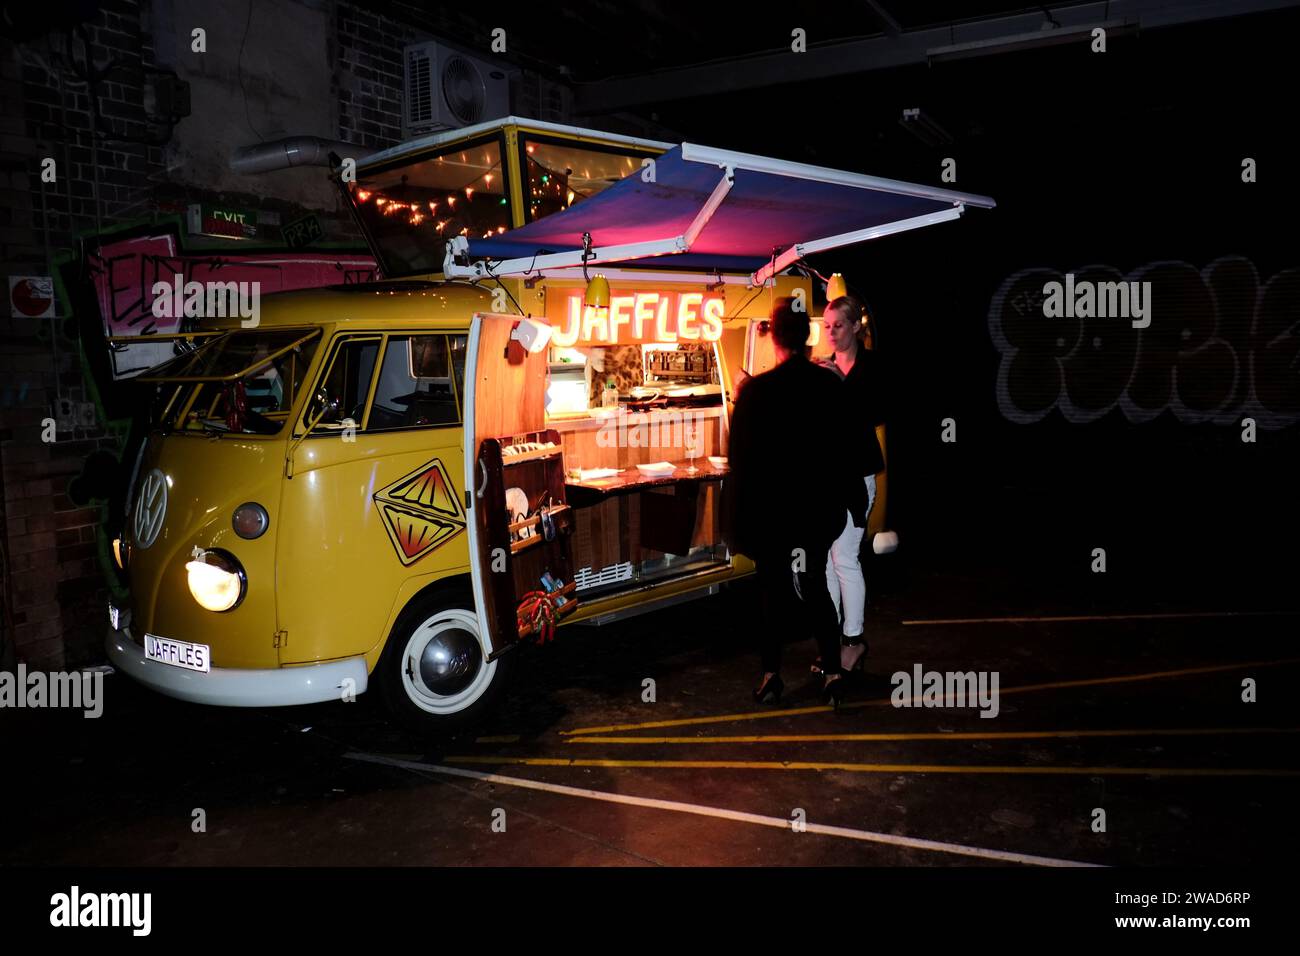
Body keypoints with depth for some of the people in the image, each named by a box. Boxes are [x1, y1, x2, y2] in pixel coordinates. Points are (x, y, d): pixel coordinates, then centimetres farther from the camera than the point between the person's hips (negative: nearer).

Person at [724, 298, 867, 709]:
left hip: (771, 509, -2)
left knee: (774, 590, 10)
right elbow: (849, 448, 3)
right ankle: (832, 672, 11)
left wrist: (740, 518, 1)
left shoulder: (754, 391, -13)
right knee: (816, 587, 14)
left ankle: (771, 675, 16)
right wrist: (854, 503, 14)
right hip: (820, 507, 3)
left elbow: (740, 457, -9)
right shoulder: (831, 385, -4)